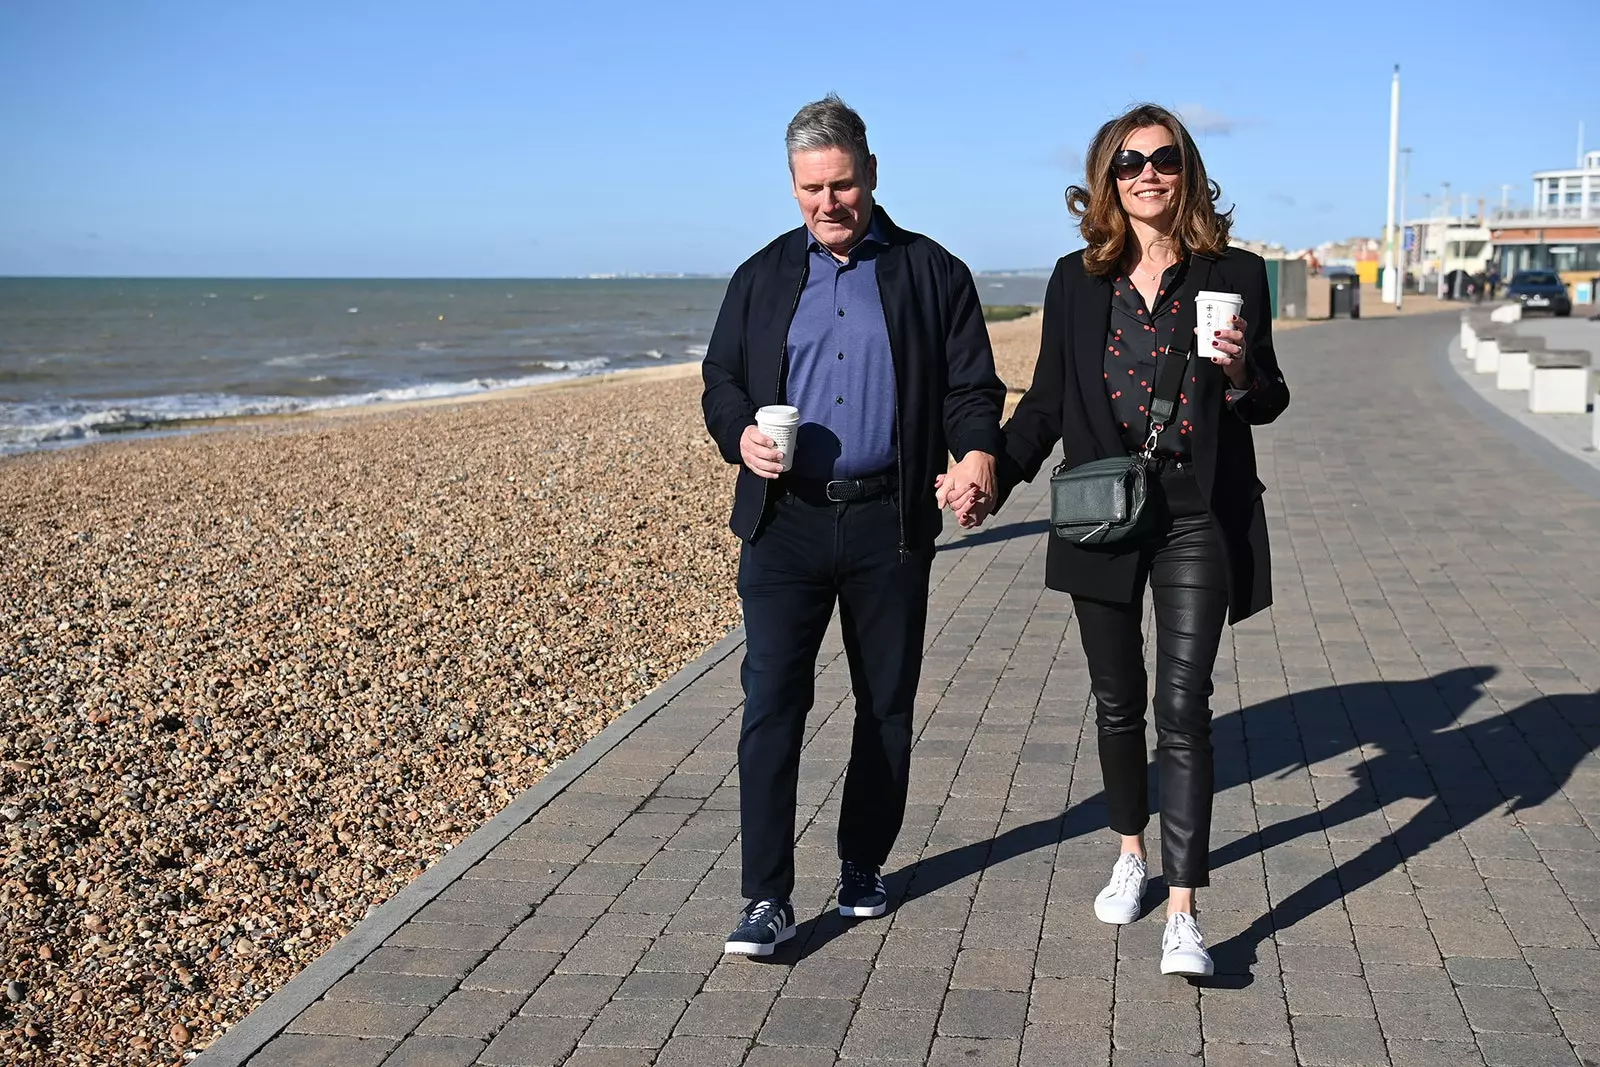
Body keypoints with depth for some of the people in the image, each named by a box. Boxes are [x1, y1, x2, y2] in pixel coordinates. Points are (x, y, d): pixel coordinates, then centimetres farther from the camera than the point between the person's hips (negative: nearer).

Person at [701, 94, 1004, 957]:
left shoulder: (931, 274, 5)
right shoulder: (763, 277, 11)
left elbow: (972, 385, 3)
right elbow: (721, 382, 15)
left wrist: (977, 450, -18)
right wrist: (740, 434, -7)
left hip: (890, 524, 0)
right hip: (786, 521, 0)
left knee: (886, 704, 10)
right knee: (771, 701, -8)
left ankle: (862, 867, 27)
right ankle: (767, 898, -4)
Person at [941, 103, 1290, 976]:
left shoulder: (1234, 275, 0)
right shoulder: (1078, 281, 4)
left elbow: (1269, 403, 6)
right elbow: (1046, 401, 7)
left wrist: (1240, 371, -17)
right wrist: (992, 475, -8)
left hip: (1199, 520, -2)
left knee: (1183, 706, -9)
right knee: (1117, 702, 13)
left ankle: (1182, 911, -7)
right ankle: (1132, 850, 36)